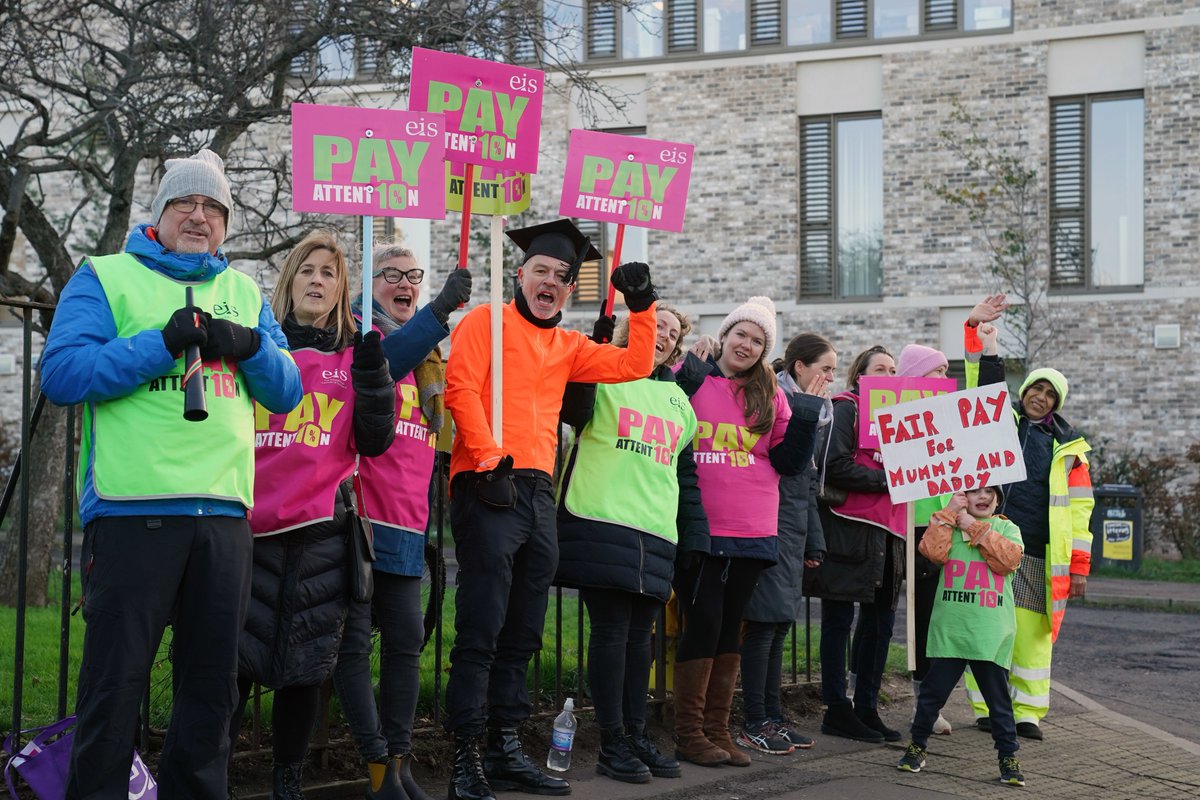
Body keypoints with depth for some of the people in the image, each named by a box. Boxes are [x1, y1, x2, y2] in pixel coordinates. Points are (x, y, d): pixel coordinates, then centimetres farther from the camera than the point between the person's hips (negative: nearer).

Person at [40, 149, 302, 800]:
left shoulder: (245, 293, 19)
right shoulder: (106, 277, 4)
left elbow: (285, 392, 14)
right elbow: (62, 374, -10)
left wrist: (249, 344, -6)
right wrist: (167, 341, -16)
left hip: (224, 513, 5)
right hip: (131, 508, -4)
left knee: (212, 683, 12)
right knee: (115, 682, 0)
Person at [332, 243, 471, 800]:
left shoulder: (425, 355, 20)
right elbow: (377, 365, -26)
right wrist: (440, 310, -34)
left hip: (405, 523, 7)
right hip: (357, 512, -7)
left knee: (406, 640, 6)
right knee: (355, 640, -4)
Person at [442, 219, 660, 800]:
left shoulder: (567, 347, 20)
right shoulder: (487, 321, 1)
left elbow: (636, 366, 20)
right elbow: (461, 387, -10)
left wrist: (641, 305, 10)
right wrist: (489, 460, -17)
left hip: (539, 493, 7)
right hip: (488, 489, -7)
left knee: (521, 635, 11)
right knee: (481, 631, -8)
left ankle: (505, 751, 19)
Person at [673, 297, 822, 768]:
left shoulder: (771, 396, 12)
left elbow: (788, 462, 12)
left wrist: (806, 420, -3)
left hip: (752, 532, 5)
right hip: (698, 530, -4)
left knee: (729, 627, 10)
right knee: (703, 624, -5)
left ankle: (717, 729, 17)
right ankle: (688, 733, 5)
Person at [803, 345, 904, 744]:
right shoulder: (845, 408, -5)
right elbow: (835, 465, -16)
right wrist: (885, 479, -16)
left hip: (886, 528, 8)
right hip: (849, 526, -8)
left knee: (881, 618, 10)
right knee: (840, 618, -2)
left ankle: (866, 708, 19)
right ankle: (837, 709, 4)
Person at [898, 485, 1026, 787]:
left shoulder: (1006, 528, 10)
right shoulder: (948, 525, 10)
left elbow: (1008, 559, -10)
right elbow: (933, 551, -10)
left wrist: (976, 528, -8)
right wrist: (949, 513, -8)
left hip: (991, 633, 0)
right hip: (950, 628, 0)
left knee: (998, 696, 2)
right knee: (933, 691, 5)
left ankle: (1008, 756, 12)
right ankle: (918, 745, 20)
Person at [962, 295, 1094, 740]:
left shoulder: (1068, 447, 13)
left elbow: (1079, 507, 11)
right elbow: (985, 383, -1)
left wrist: (1079, 565, 5)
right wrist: (979, 334, -14)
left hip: (1038, 555, 1)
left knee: (1033, 633, 1)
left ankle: (1028, 712, 11)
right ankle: (987, 708, 8)